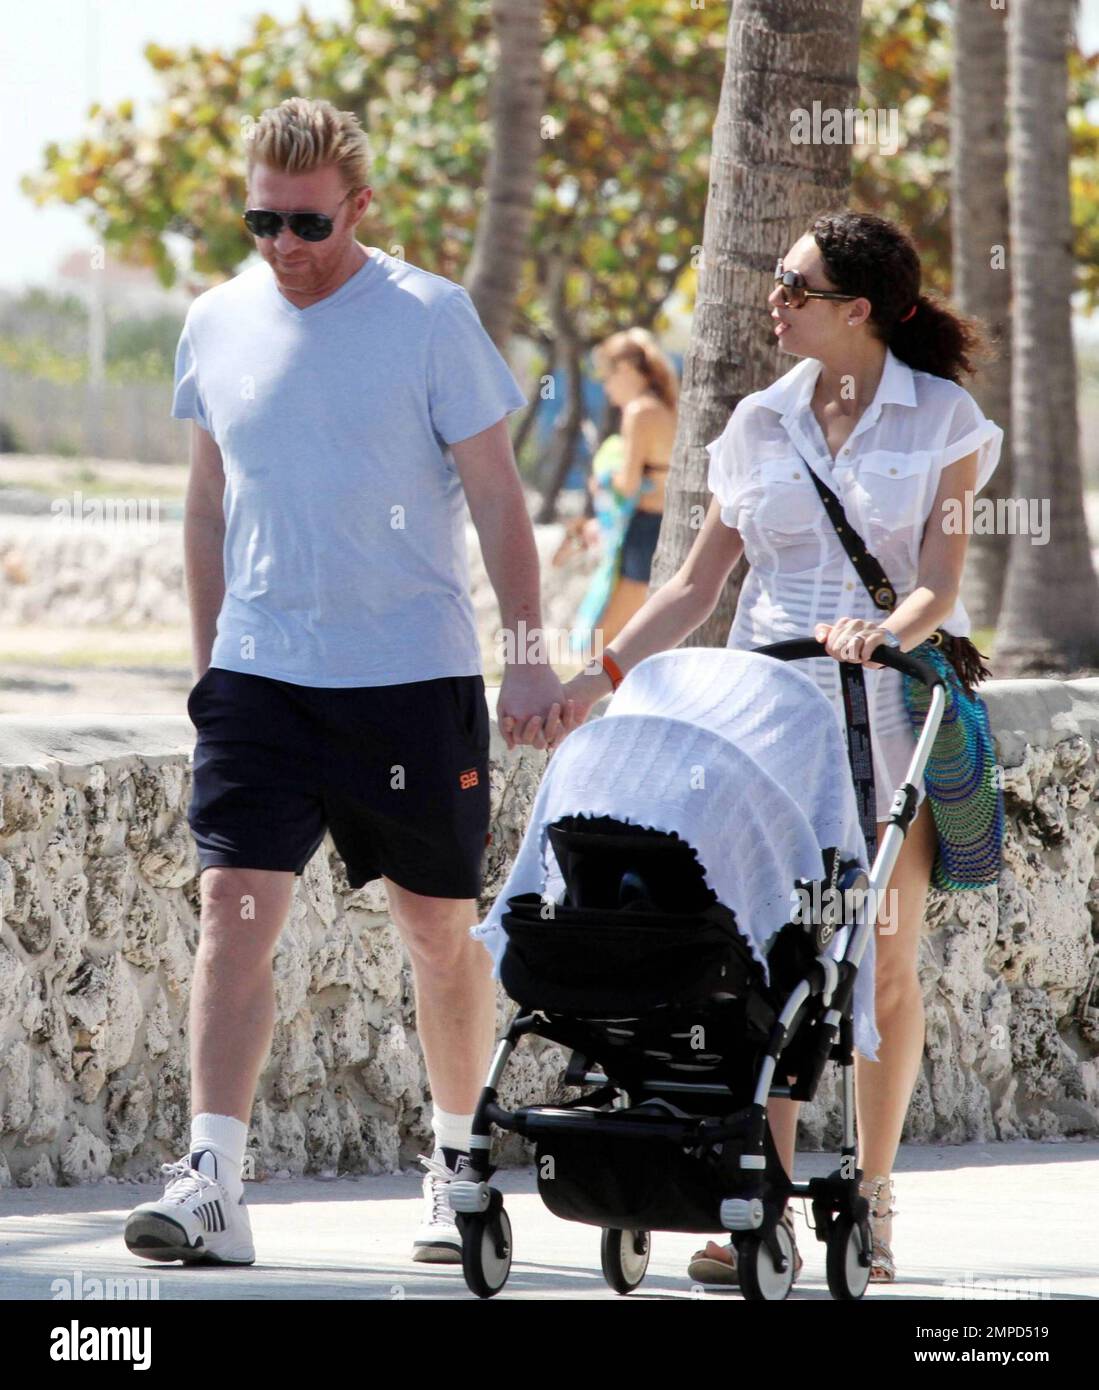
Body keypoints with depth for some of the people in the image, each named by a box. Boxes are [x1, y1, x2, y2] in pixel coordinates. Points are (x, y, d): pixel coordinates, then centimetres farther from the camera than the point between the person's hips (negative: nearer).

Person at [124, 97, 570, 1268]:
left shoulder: (430, 318, -5)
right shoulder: (218, 323, 7)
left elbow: (495, 499, -3)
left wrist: (528, 654, -9)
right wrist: (206, 660, 15)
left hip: (413, 675, -2)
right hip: (259, 675, 2)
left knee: (441, 929, 7)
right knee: (235, 908, -11)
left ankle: (458, 1160, 25)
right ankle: (211, 1185, -17)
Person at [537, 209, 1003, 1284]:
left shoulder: (944, 420, 0)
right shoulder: (760, 424, 10)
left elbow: (938, 587, -7)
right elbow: (698, 584, 11)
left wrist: (888, 631, -28)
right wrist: (603, 673, 1)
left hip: (894, 709, -2)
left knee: (884, 963, 1)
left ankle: (872, 1198, 15)